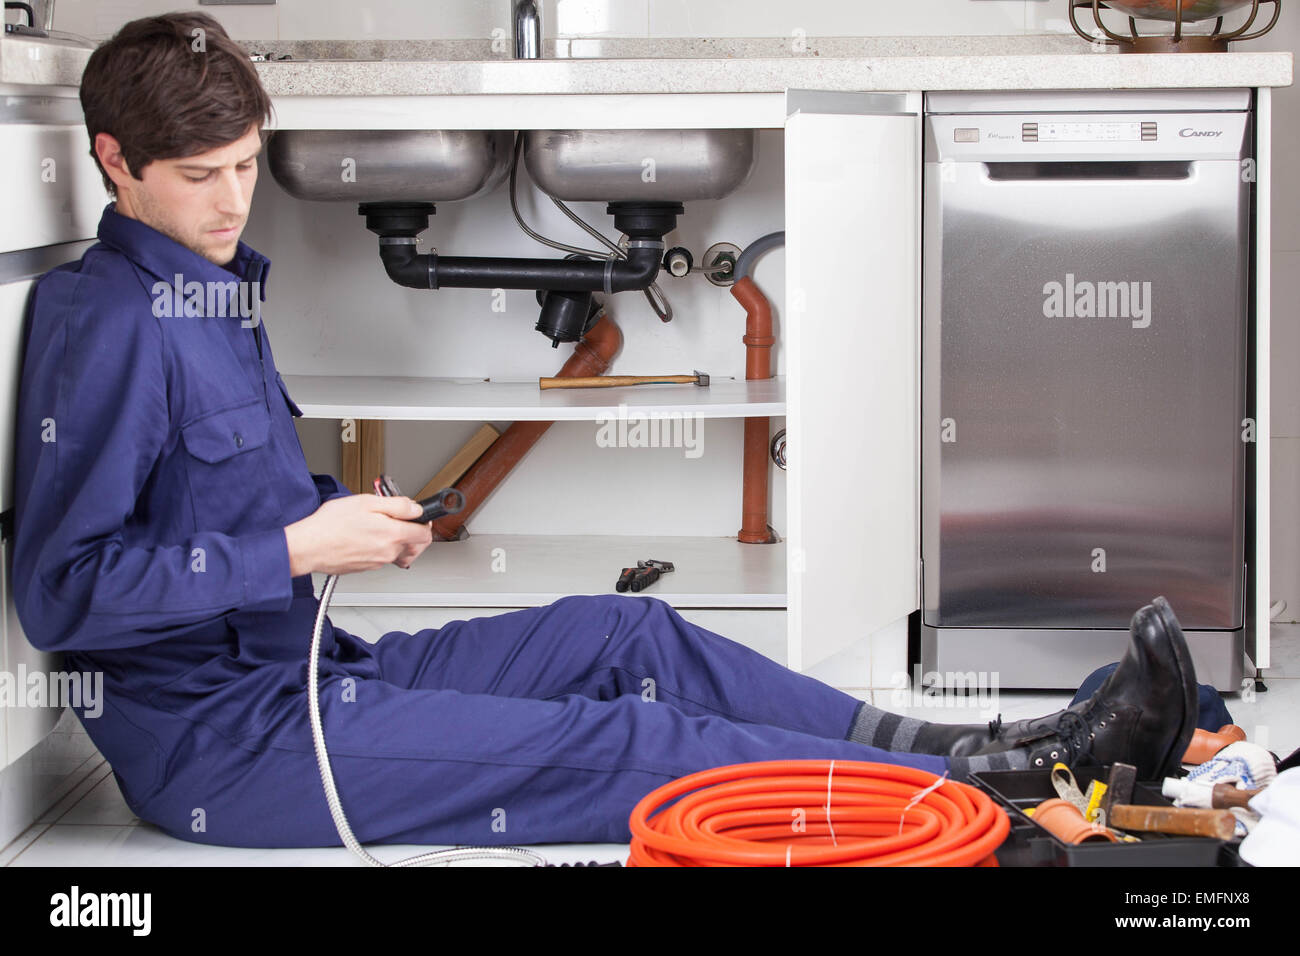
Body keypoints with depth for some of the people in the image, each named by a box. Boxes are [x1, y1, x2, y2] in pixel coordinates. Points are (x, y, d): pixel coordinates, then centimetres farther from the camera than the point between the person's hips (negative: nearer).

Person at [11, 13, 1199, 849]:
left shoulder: (209, 290, 15)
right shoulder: (109, 325, -17)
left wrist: (344, 513, 5)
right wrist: (297, 548, -20)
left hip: (300, 671, 10)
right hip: (212, 738, -10)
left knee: (625, 636, 3)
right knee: (618, 747, -16)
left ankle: (1015, 747, 1)